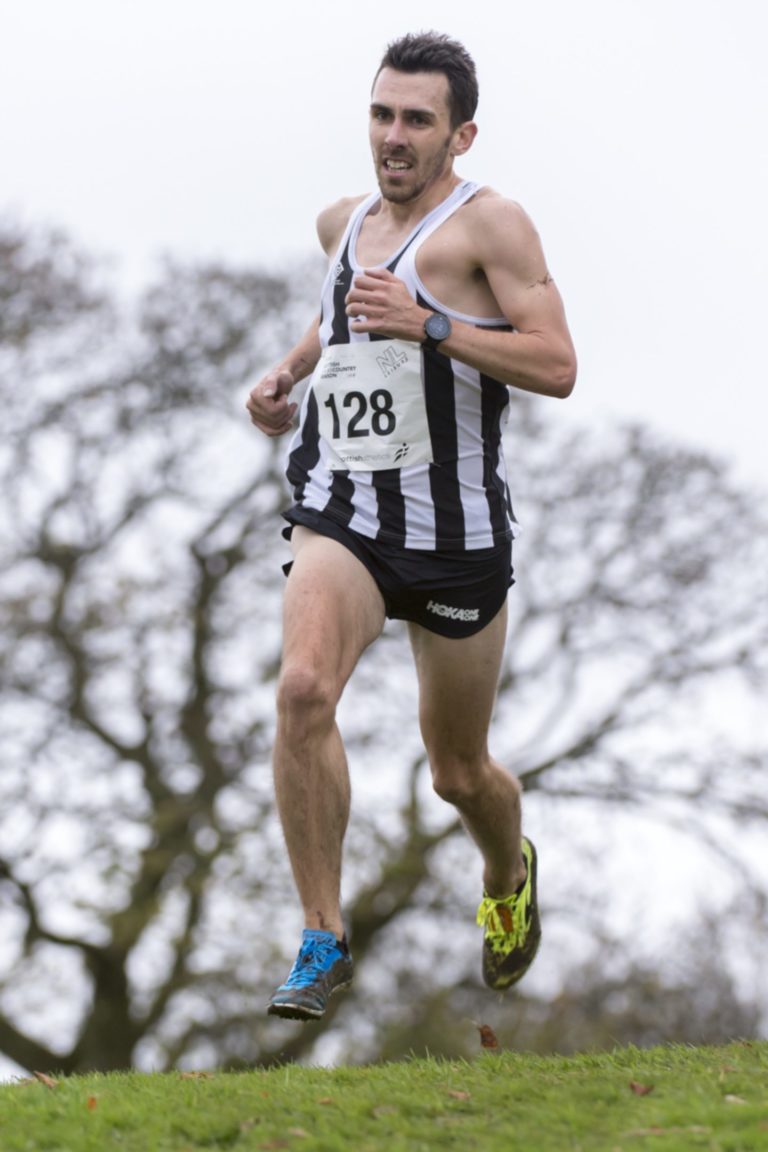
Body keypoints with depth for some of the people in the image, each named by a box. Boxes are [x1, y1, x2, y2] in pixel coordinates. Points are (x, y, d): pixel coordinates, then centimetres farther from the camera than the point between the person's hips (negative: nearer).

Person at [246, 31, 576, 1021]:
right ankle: (323, 942, -19)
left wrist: (427, 326, -26)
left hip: (453, 530, -3)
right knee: (303, 688, -27)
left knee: (459, 774, 10)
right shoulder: (343, 224, 11)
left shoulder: (489, 223, -7)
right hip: (340, 516, 3)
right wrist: (290, 372, 17)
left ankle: (509, 875, 47)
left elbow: (557, 367, -17)